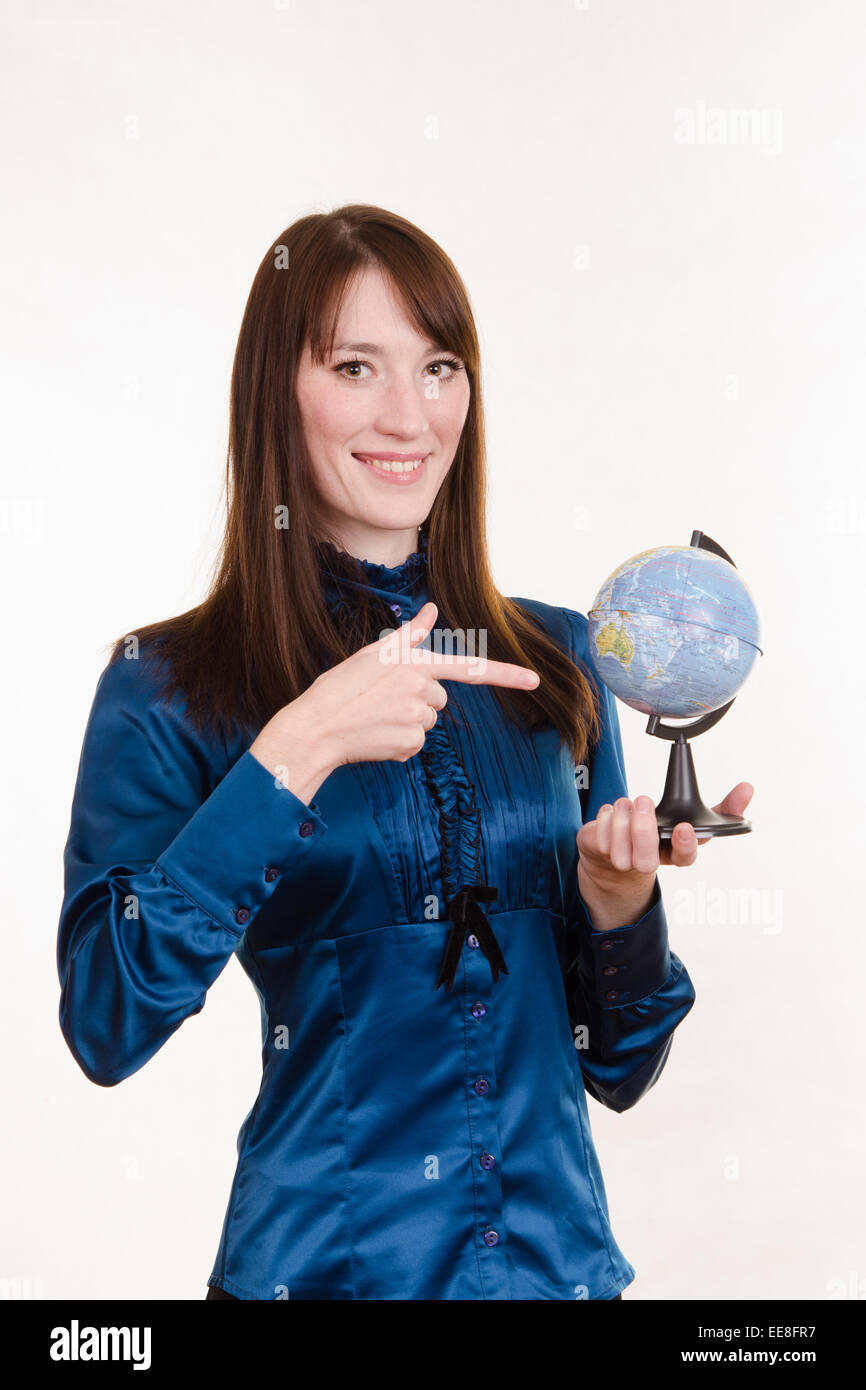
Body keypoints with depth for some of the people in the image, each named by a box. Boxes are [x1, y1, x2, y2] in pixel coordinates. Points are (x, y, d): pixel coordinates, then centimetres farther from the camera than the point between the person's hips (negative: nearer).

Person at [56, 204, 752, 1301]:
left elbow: (618, 1069, 5)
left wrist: (619, 906, -15)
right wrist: (296, 754, -26)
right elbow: (104, 1027, -21)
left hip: (562, 1254, 4)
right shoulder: (167, 686, -8)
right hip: (319, 1260, -3)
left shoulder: (556, 659, 1)